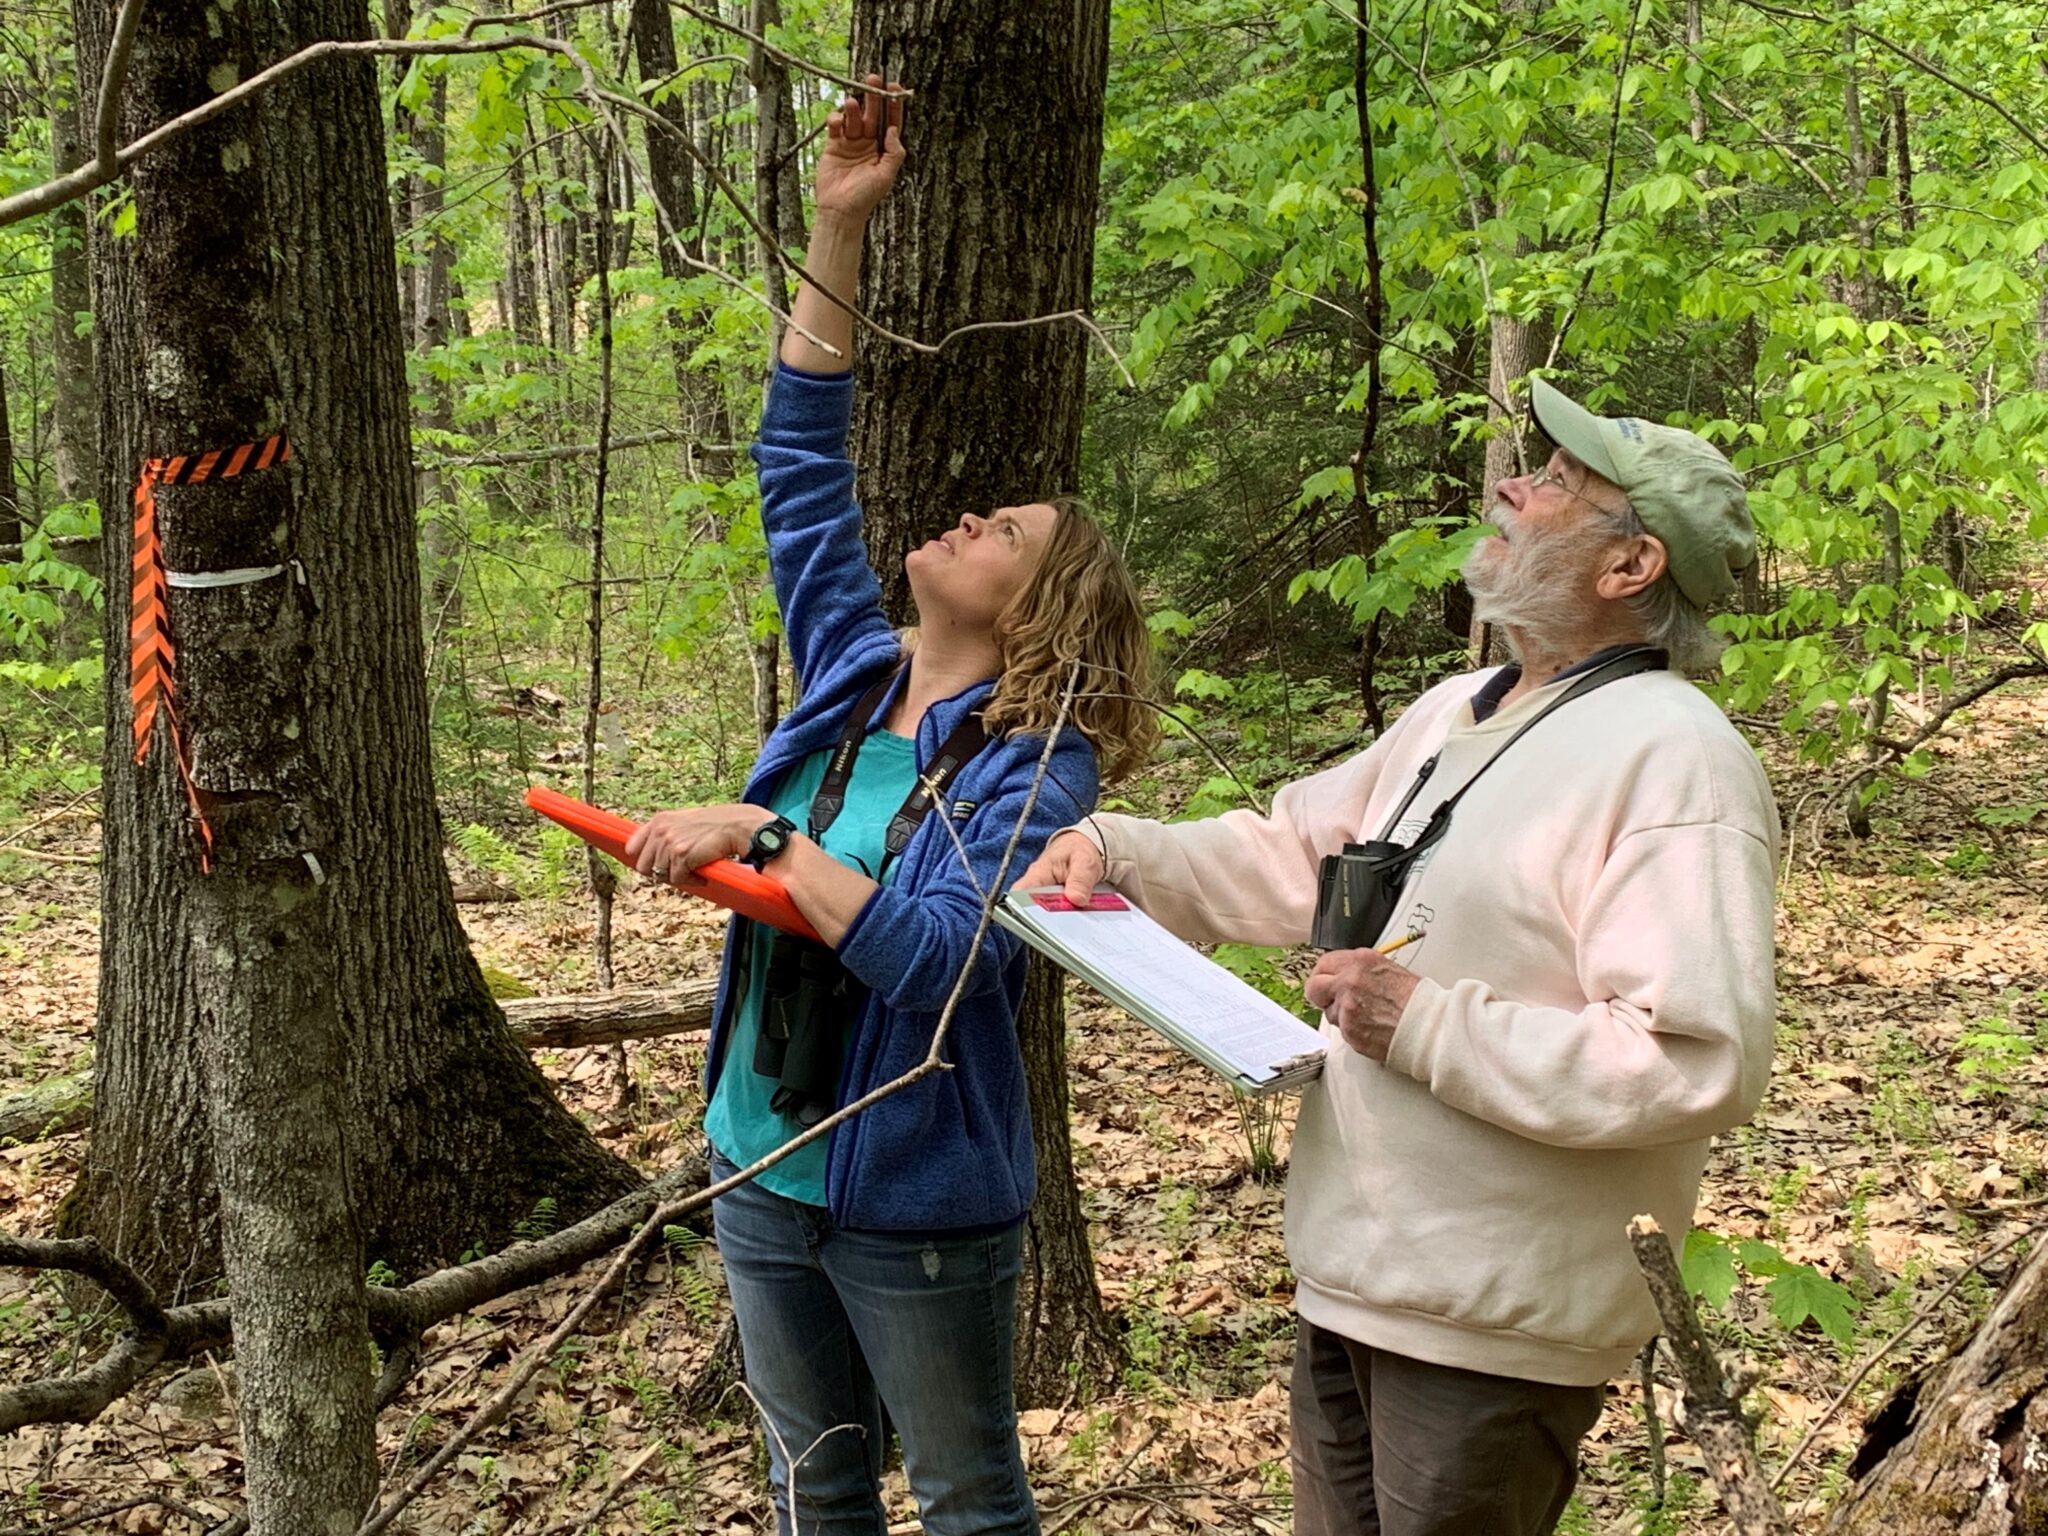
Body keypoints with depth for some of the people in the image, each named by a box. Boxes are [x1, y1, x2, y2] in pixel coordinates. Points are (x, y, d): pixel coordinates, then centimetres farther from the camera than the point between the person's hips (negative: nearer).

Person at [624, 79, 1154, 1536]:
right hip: (764, 1174, 6)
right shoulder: (852, 669, 1)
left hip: (919, 1201, -6)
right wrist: (839, 224, -1)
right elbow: (800, 456, 3)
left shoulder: (1036, 770, -17)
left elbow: (940, 957, -31)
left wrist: (762, 837, -31)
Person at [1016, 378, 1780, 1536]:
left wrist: (1429, 1029, -25)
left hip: (1491, 1325, -9)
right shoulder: (1456, 714, 11)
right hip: (1352, 1276, 9)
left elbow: (1697, 1064, -28)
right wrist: (1115, 849, 3)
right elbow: (1291, 855, 20)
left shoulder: (1673, 757, -20)